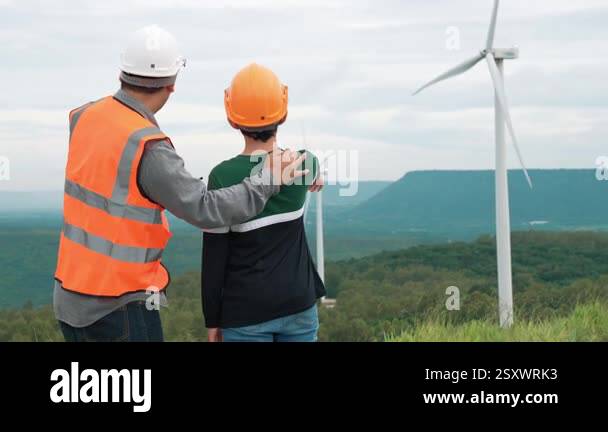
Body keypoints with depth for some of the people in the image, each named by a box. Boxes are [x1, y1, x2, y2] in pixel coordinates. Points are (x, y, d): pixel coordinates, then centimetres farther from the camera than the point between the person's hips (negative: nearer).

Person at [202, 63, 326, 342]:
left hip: (246, 311, -3)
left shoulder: (223, 177, -13)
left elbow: (214, 259, -10)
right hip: (298, 303, 3)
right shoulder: (303, 165, -2)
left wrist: (212, 320, 0)